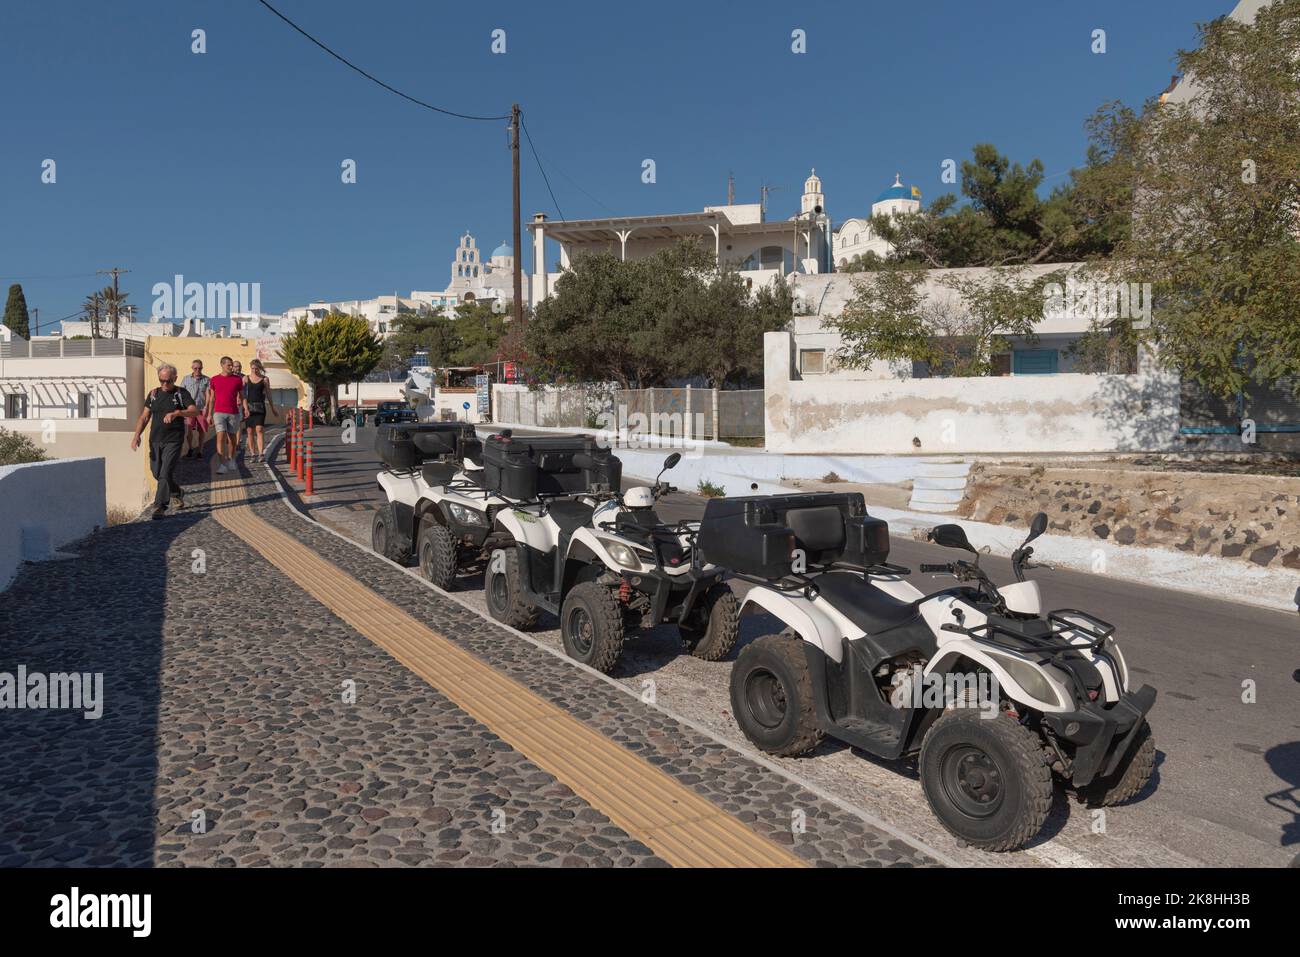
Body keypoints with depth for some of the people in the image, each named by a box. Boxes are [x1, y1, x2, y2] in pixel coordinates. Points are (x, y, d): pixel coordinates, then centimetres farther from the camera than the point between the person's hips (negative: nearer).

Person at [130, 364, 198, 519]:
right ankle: (176, 493, 38)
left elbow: (195, 411, -17)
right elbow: (144, 416, 10)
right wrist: (137, 435, -4)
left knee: (166, 473, -13)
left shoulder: (181, 393, -3)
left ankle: (160, 507, -8)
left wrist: (176, 413, -34)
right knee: (157, 472, 14)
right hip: (155, 440, 5)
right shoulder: (153, 394, 10)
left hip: (173, 441, -5)